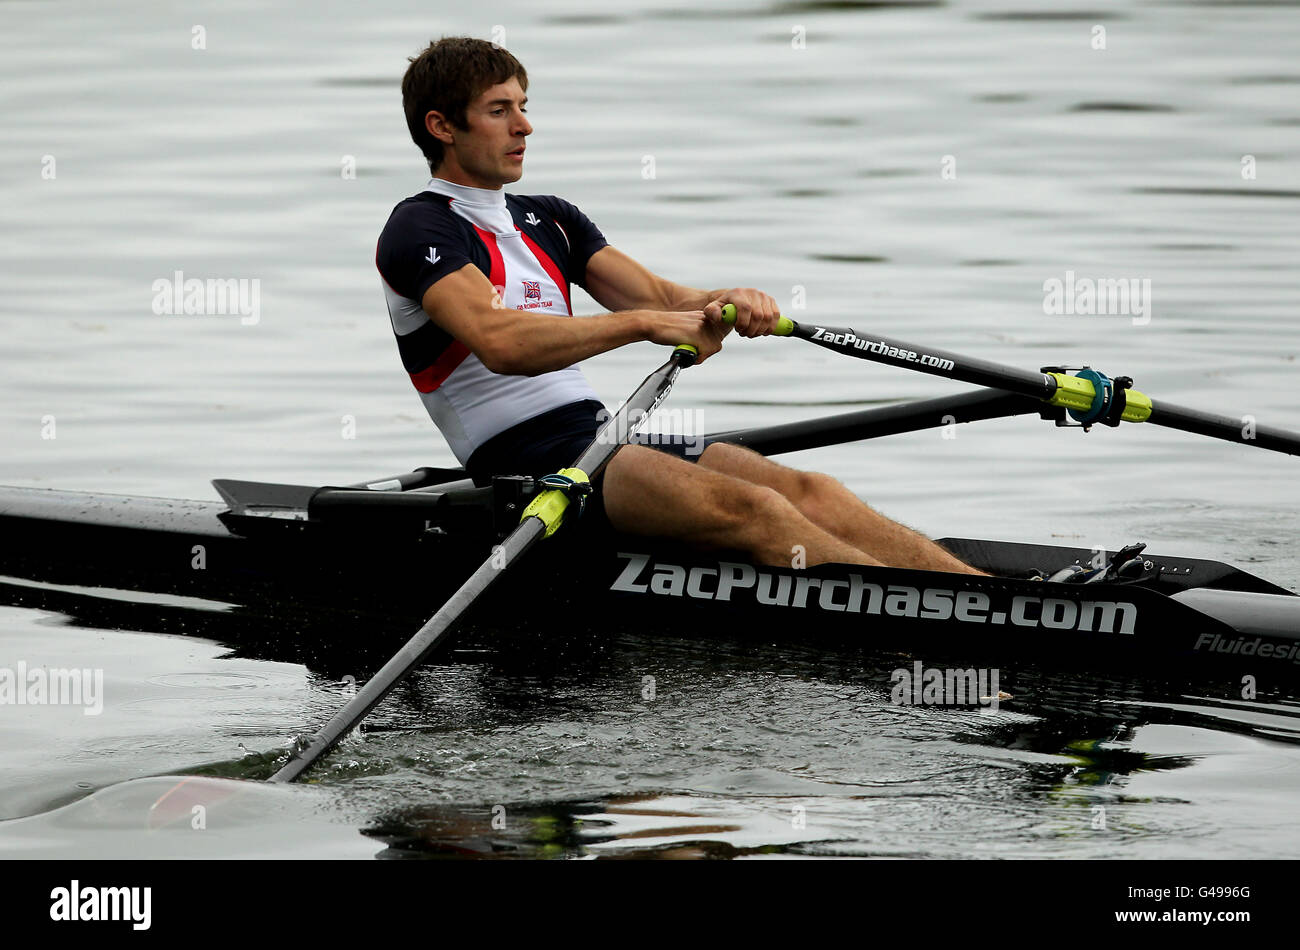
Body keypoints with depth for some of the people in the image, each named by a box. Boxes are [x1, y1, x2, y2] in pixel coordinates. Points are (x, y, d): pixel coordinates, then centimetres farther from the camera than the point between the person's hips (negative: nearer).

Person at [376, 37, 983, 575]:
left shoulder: (547, 220, 22)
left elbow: (665, 302, 13)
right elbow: (500, 342, -22)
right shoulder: (419, 229, -4)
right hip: (524, 462, -8)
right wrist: (642, 323, -23)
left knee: (808, 491, -15)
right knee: (754, 510, -27)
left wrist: (728, 304, -10)